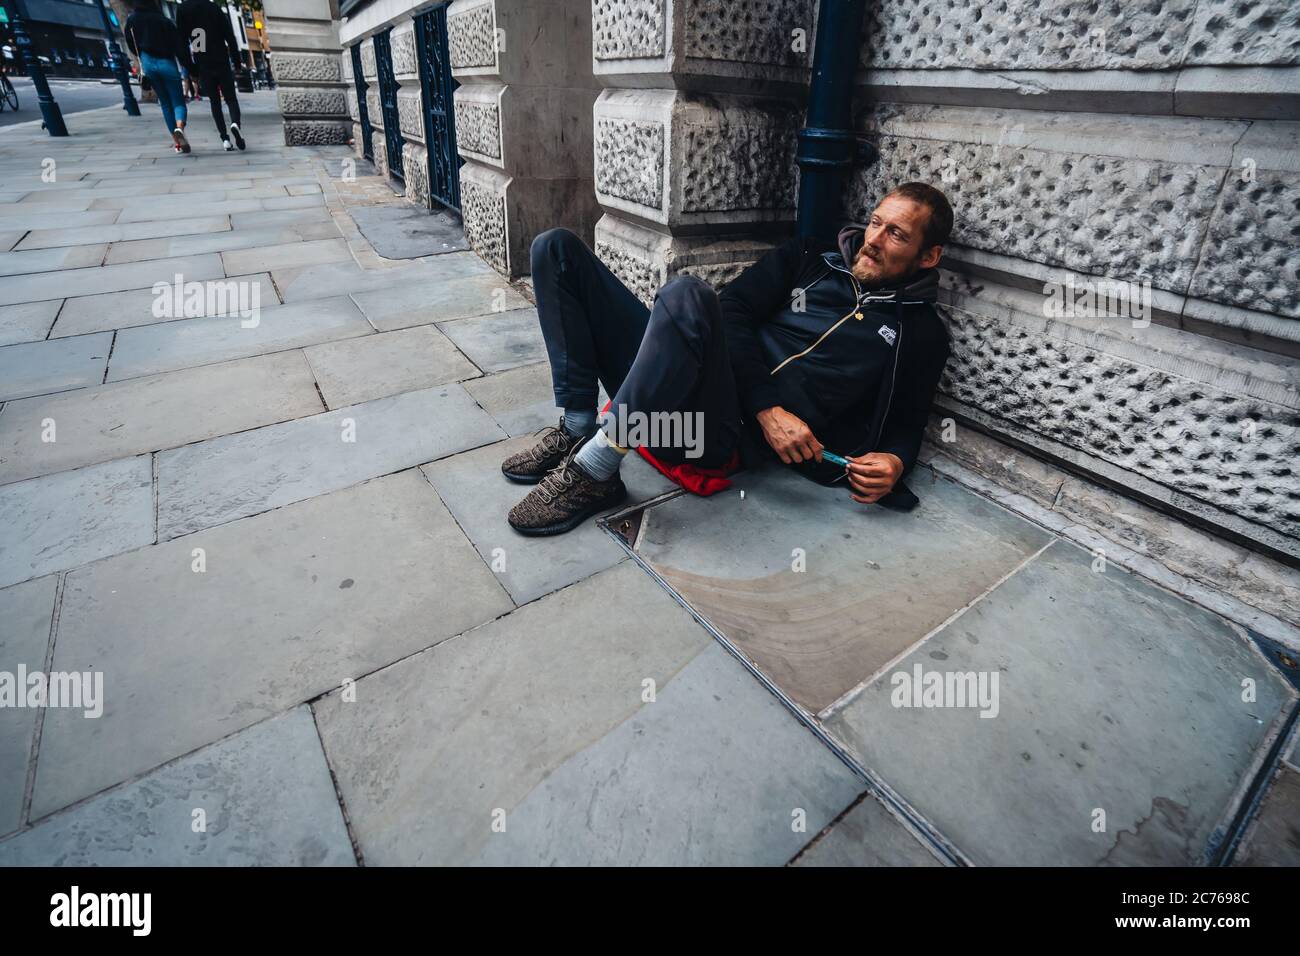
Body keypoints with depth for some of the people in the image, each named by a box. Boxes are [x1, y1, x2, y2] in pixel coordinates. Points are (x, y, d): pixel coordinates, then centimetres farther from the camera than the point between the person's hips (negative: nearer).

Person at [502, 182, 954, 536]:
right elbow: (732, 310, 5)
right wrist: (767, 405, -9)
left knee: (688, 293, -35)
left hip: (731, 432, -4)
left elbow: (904, 426, 17)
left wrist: (895, 462, -8)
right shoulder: (810, 257, 18)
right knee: (558, 248, 0)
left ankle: (592, 471, -27)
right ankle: (577, 429, -13)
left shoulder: (920, 333, 12)